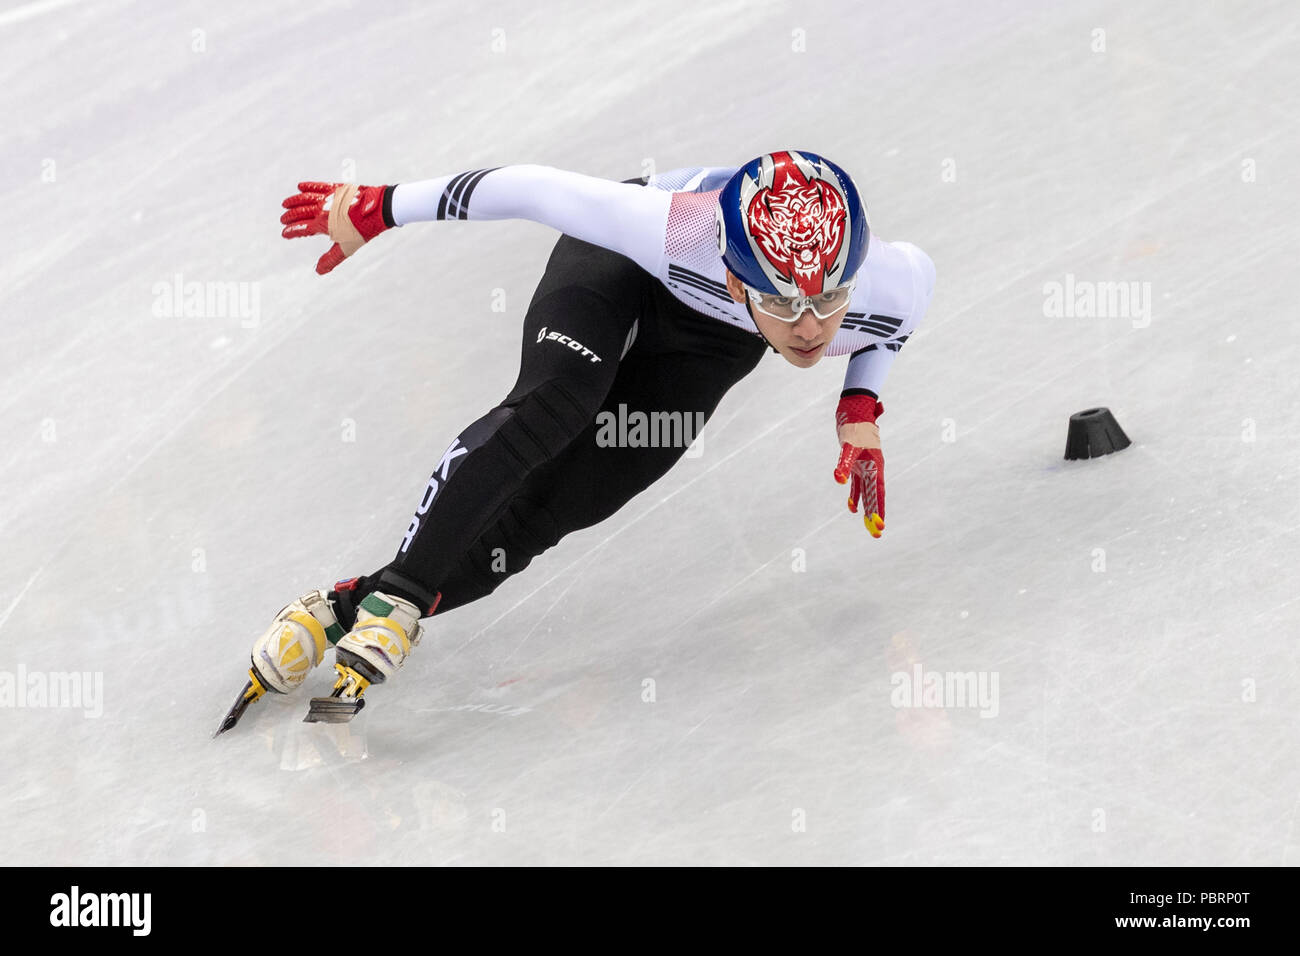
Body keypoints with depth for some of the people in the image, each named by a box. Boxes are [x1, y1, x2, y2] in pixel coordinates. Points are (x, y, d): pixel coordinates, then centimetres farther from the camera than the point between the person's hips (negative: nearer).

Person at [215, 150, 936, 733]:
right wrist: (376, 210, -24)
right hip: (618, 263, -2)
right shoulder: (679, 229, -44)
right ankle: (396, 595, -24)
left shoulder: (896, 283, -34)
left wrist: (859, 411, -11)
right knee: (550, 406, -33)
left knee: (552, 507, -11)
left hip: (709, 338, 3)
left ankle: (349, 607, -6)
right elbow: (533, 188, -32)